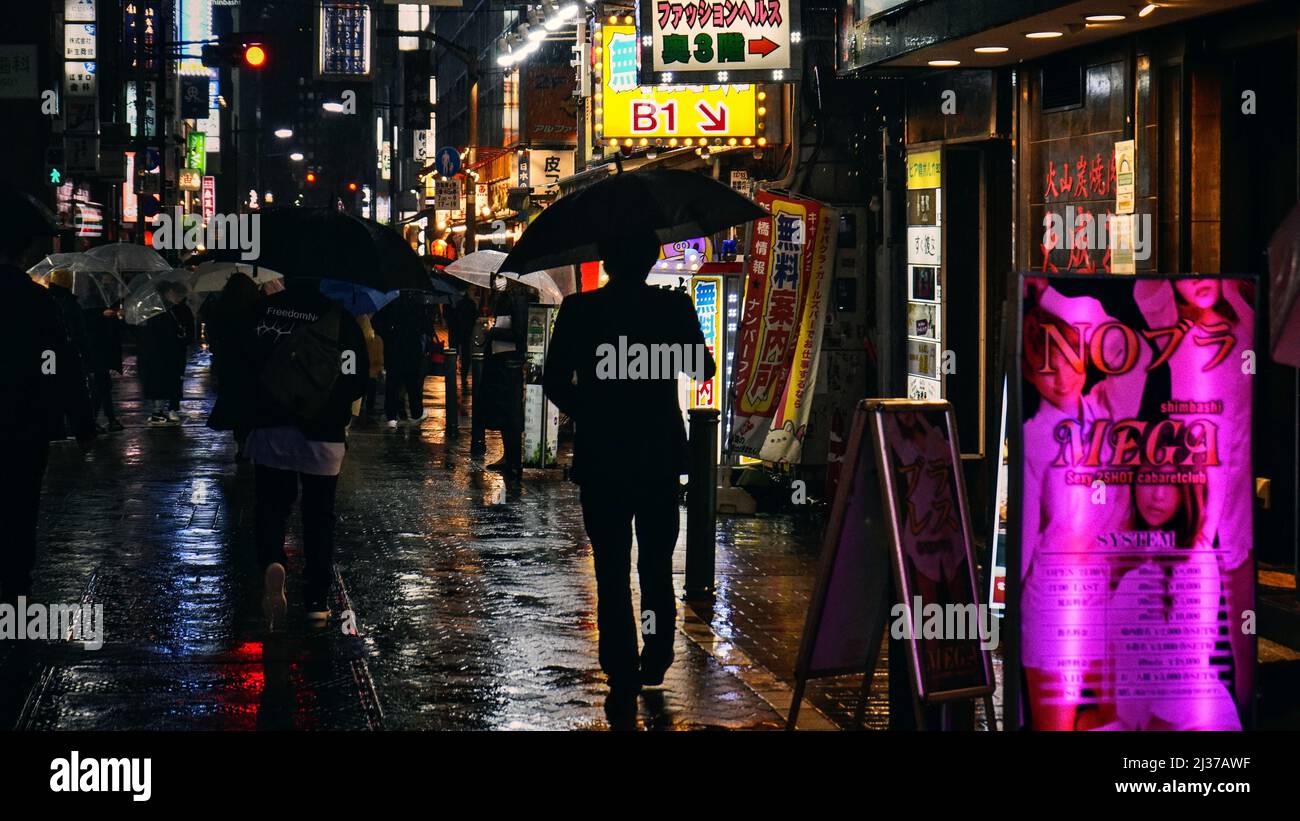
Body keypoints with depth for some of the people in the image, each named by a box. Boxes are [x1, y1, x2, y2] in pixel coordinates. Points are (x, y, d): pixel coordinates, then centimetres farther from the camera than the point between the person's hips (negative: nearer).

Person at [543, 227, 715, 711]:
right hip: (660, 457, 1)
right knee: (657, 567, 19)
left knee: (611, 573, 4)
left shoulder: (578, 310, -7)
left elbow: (554, 382, -6)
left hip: (600, 459, -1)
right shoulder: (674, 307, -6)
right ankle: (655, 663, 24)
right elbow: (703, 369, 6)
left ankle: (623, 681, 2)